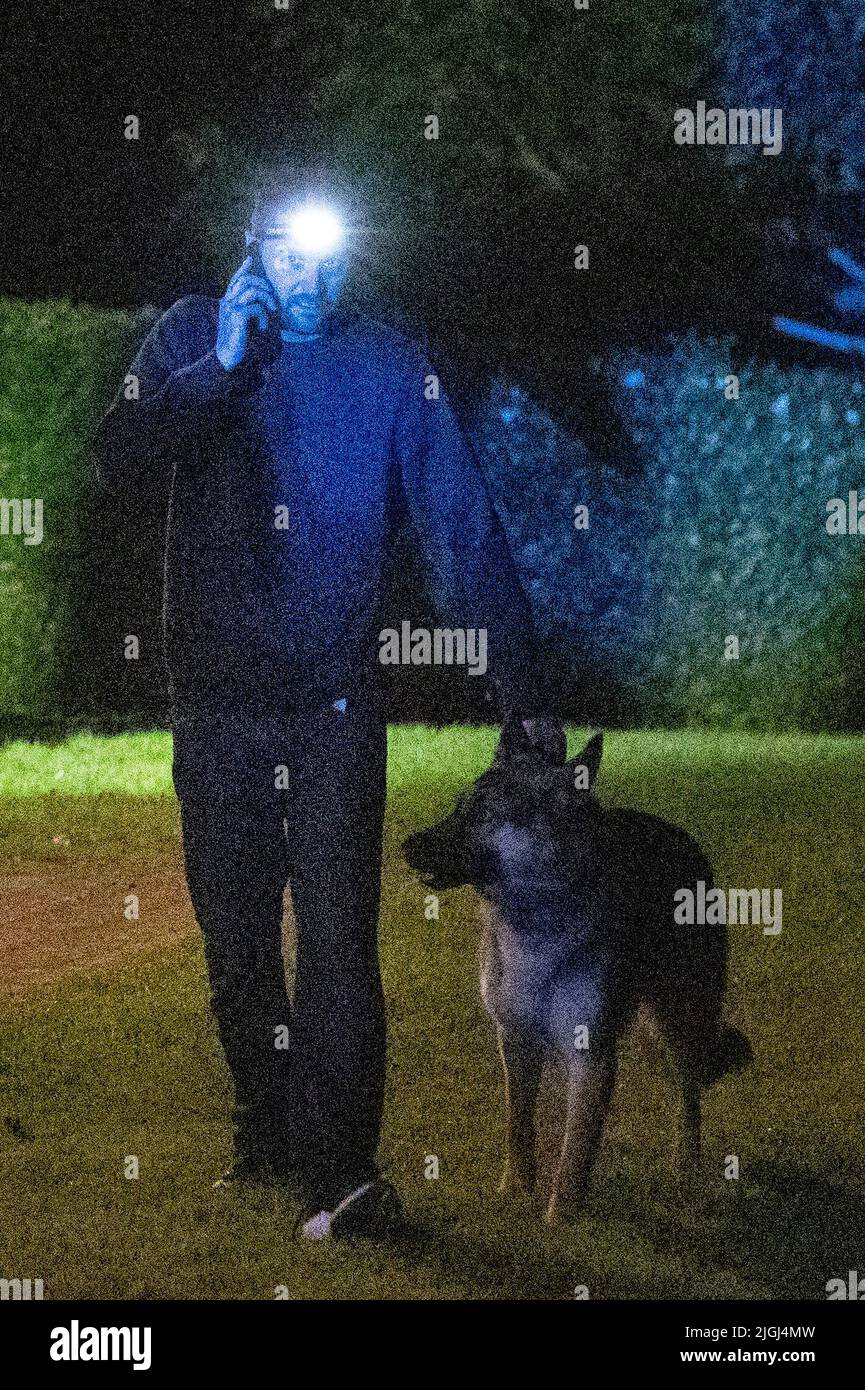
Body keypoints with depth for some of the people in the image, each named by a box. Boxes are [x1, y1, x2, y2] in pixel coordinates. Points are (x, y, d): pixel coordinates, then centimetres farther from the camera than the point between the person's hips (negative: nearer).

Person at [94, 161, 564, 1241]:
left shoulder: (388, 367, -3)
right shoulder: (191, 337, 2)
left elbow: (461, 530, -4)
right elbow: (119, 460, -11)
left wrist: (523, 691, -9)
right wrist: (220, 368, -21)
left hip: (335, 706, -2)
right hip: (216, 701, 2)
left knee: (338, 936, -11)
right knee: (235, 939, 11)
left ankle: (338, 1171, -12)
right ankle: (266, 1132, 27)